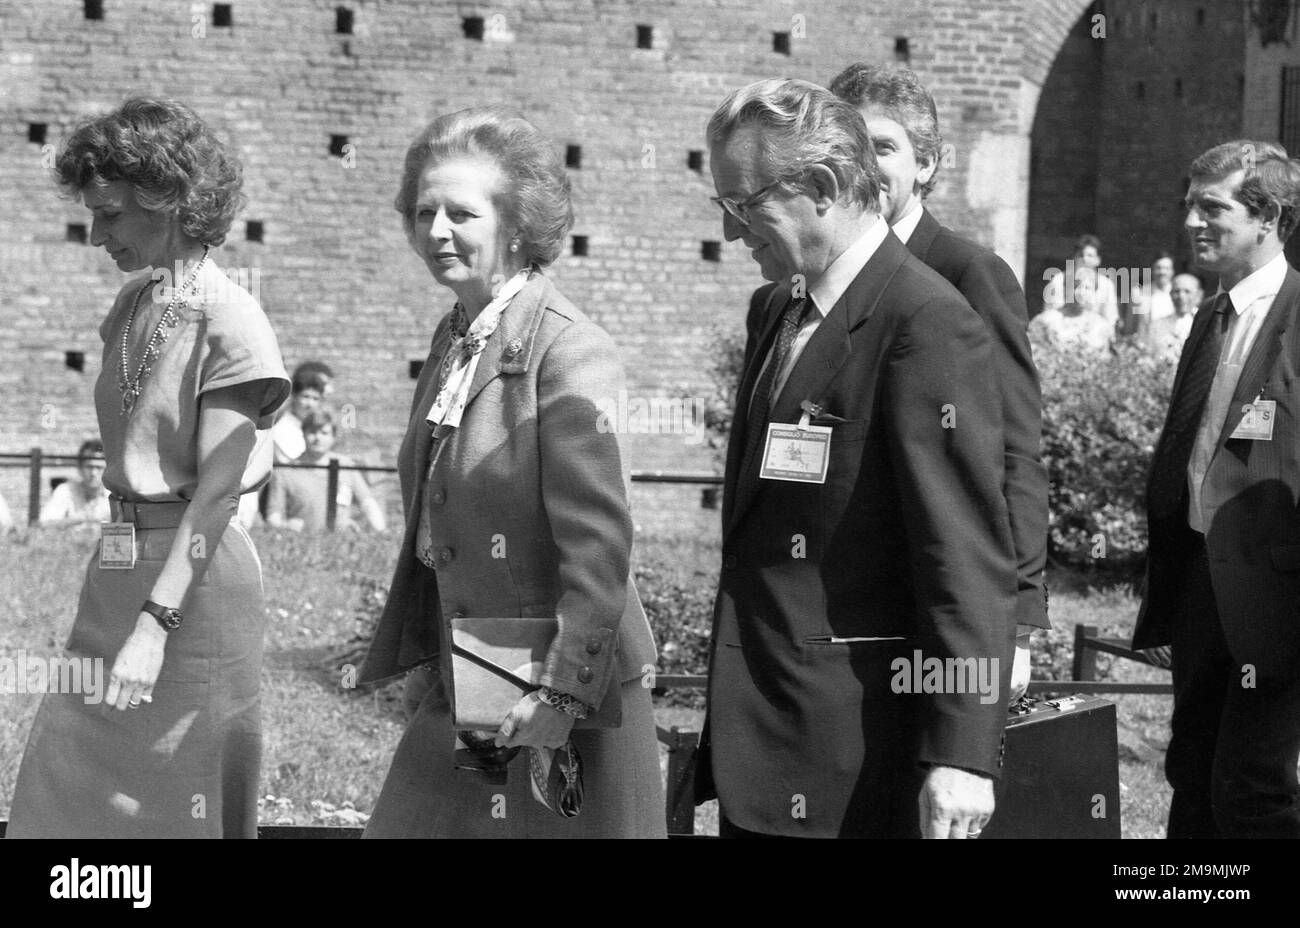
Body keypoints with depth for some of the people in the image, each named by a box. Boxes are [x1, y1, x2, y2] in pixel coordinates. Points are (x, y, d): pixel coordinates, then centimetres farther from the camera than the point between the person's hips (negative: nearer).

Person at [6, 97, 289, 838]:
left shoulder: (228, 320, -14)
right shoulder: (132, 308, 9)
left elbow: (214, 496, -17)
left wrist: (154, 624, -23)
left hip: (192, 581, -7)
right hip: (118, 567, 7)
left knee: (170, 808, 2)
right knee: (72, 795, 10)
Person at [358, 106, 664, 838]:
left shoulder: (571, 351, -16)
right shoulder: (453, 342, 10)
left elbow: (600, 545, -20)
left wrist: (563, 694, -22)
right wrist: (415, 654, 15)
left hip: (562, 702, -8)